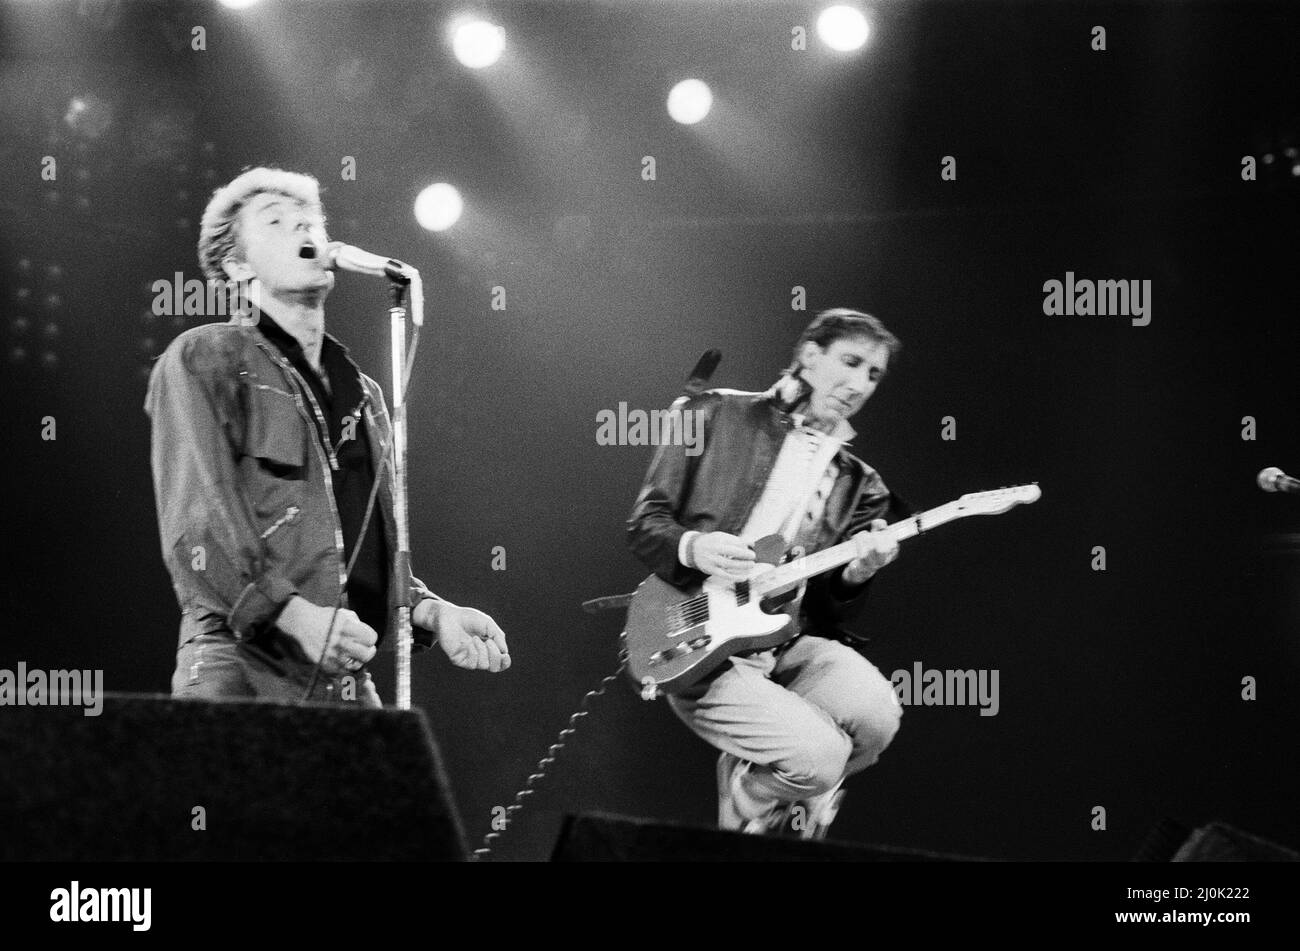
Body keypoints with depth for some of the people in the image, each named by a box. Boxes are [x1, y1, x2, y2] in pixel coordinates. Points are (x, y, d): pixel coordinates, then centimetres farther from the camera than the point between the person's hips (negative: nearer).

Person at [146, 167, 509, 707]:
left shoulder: (361, 393, 24)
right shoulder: (203, 360, 2)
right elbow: (196, 526, -11)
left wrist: (431, 611, 7)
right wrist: (293, 613, -23)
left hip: (348, 683, 6)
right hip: (243, 675, -6)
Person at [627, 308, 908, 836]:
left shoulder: (860, 486, 15)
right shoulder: (714, 416, 4)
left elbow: (831, 610, 12)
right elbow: (644, 523, 3)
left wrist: (855, 574, -11)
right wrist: (694, 548, -19)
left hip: (789, 640, 5)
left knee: (875, 716, -27)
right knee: (817, 755, -27)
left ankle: (781, 810, 2)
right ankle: (744, 819, 6)